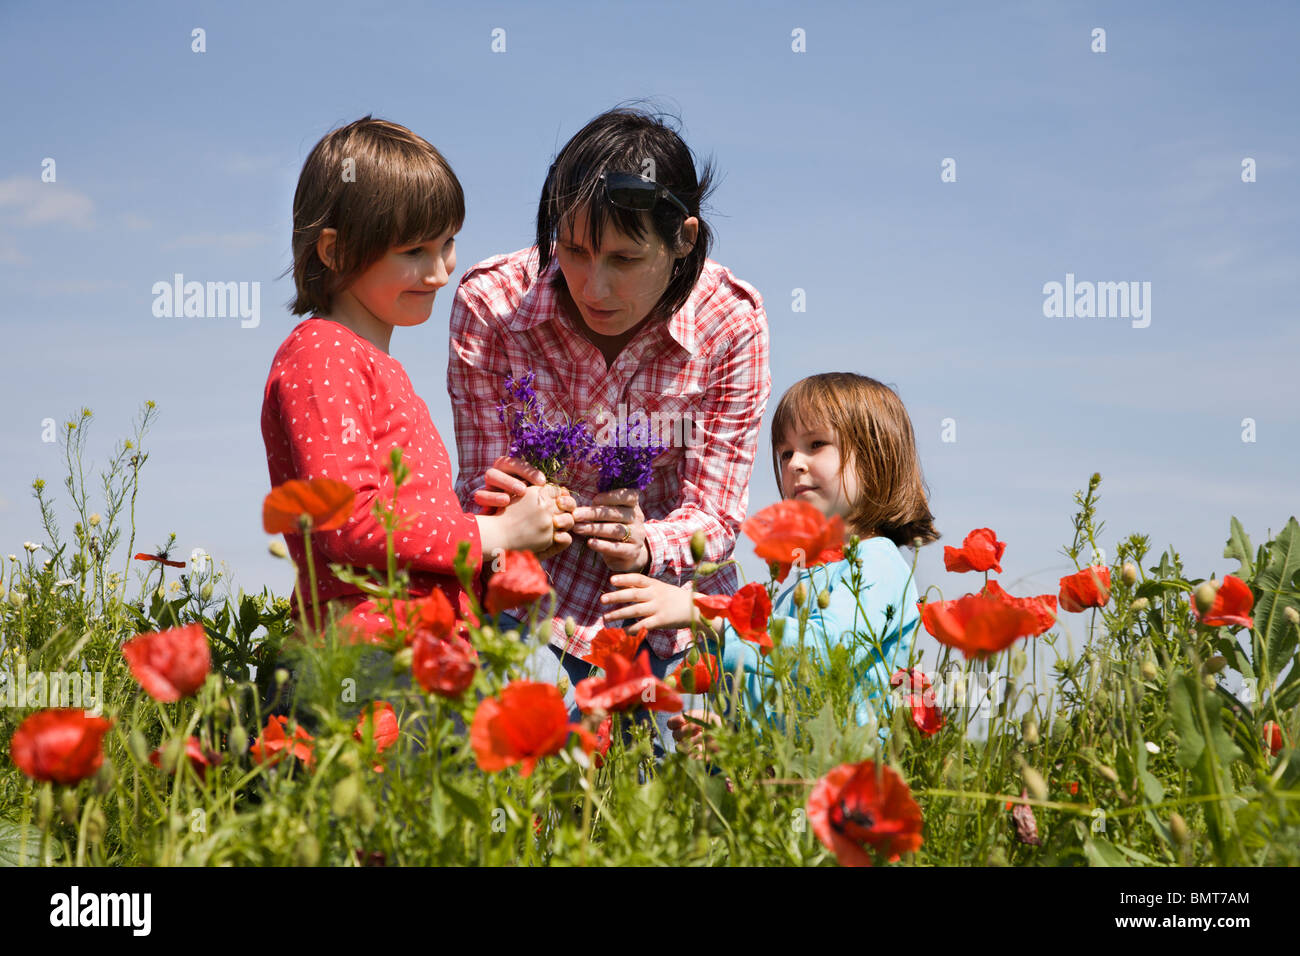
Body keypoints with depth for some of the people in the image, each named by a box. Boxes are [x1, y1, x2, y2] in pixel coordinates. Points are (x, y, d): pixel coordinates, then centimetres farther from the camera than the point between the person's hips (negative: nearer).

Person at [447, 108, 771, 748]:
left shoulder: (731, 321, -15)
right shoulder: (491, 304, -16)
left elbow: (715, 514, -12)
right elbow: (482, 482, -10)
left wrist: (646, 547, -34)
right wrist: (498, 506, -34)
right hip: (539, 607, -1)